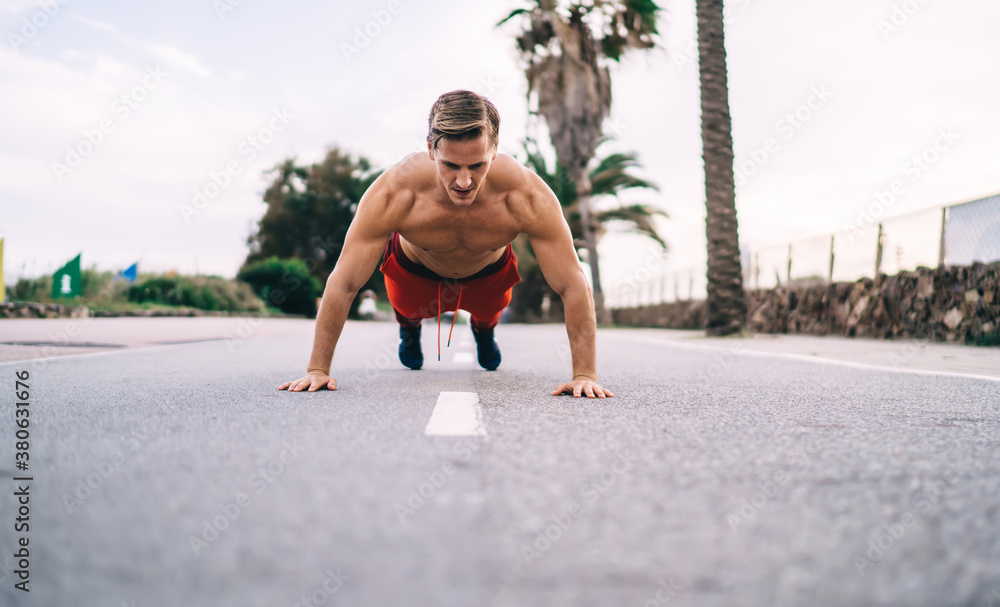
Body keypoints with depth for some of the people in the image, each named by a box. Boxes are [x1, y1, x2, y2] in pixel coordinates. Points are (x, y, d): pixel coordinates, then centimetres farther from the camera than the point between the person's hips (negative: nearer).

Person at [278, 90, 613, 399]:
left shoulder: (528, 195, -43)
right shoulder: (394, 193, -43)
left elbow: (574, 286, -35)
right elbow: (343, 283, -34)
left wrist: (585, 375, -39)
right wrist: (317, 369, -33)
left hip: (489, 271, 1)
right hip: (414, 270, -1)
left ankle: (484, 328, 63)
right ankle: (408, 327, 61)